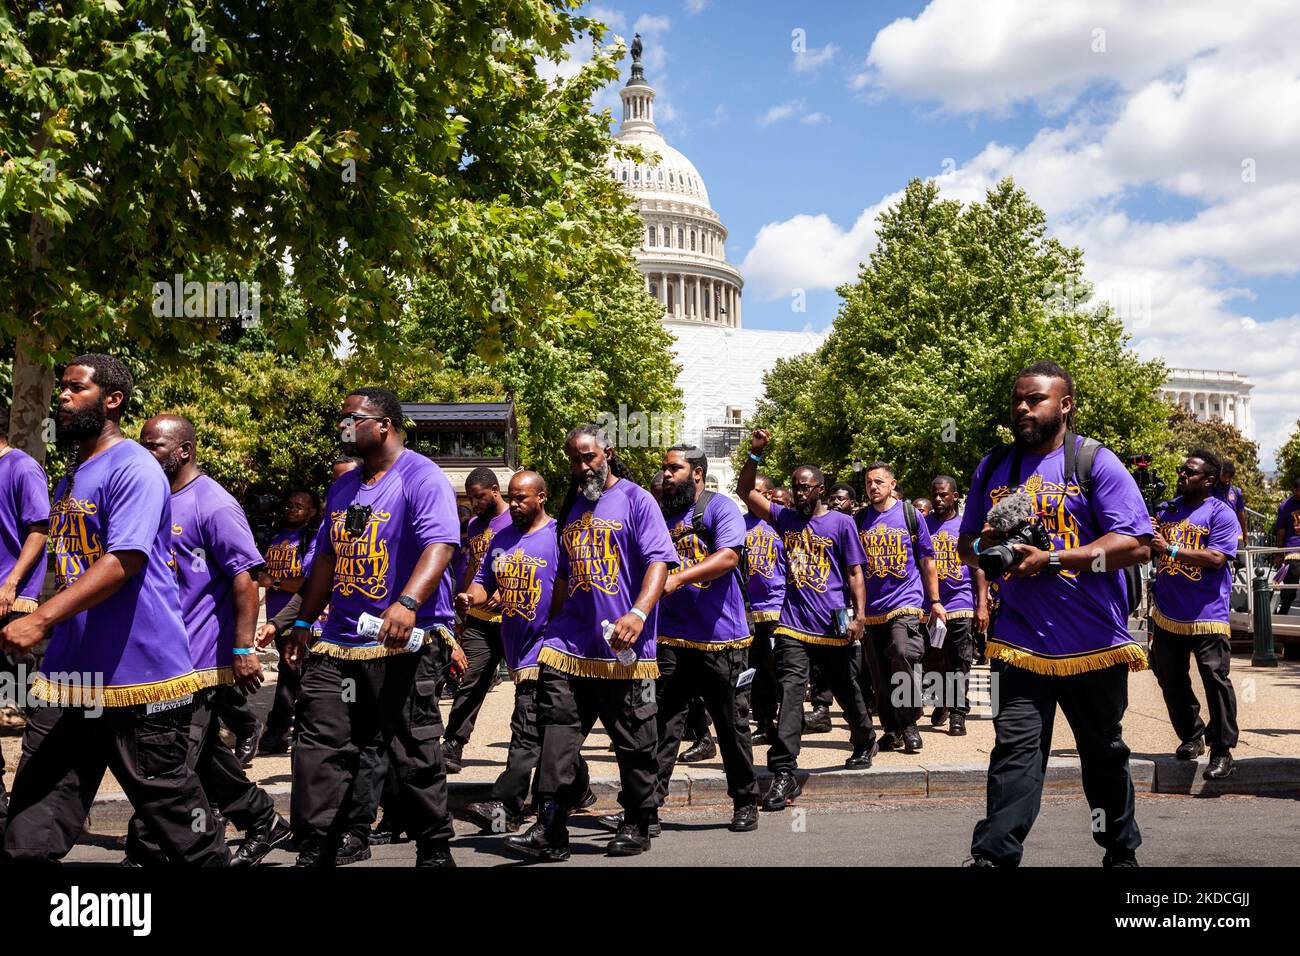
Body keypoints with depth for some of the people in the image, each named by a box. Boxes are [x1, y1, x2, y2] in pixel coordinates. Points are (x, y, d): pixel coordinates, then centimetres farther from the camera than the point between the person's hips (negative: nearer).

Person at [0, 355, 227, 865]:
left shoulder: (134, 469, -11)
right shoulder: (71, 475, 17)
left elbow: (122, 562, -22)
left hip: (139, 671, -8)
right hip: (67, 673, 8)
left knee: (169, 800, 3)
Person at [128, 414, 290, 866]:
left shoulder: (213, 505, -13)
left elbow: (245, 575, -17)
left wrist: (243, 648, -21)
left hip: (196, 659, -9)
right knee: (204, 756, 17)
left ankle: (144, 853, 1)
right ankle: (263, 823, 30)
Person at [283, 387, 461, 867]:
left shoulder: (421, 477, -8)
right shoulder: (342, 487, 17)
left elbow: (439, 545, -21)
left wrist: (408, 602, -36)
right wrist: (303, 623, 23)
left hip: (404, 644, -7)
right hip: (338, 643, 7)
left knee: (414, 754, 0)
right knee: (320, 747, 5)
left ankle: (435, 850, 16)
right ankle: (316, 850, 15)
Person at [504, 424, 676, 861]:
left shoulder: (636, 499, -2)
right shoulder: (571, 507, 19)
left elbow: (659, 561, -12)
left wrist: (639, 613, -25)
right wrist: (552, 626, 24)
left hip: (623, 648, -5)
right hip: (571, 641, 6)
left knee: (634, 742, 4)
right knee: (556, 730, -4)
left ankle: (636, 826, 18)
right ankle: (550, 829, -2)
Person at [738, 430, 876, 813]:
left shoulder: (841, 523, 0)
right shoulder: (785, 518, 10)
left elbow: (855, 572, 0)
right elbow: (745, 491, 10)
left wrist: (859, 615, -9)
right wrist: (755, 454, -3)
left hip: (833, 625, -1)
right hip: (793, 624, 1)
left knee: (847, 691, 15)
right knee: (790, 692, -12)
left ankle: (864, 743, 43)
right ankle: (784, 773, -16)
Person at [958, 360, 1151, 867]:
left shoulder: (1095, 463, -5)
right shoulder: (993, 469, 10)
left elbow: (1137, 544, -14)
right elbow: (965, 546, 19)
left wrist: (1050, 560, -19)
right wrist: (983, 546, -6)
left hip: (1093, 642, -2)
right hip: (1019, 640, 2)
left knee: (1104, 754, 14)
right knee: (1014, 749, -7)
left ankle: (1121, 851, 32)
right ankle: (993, 856, -8)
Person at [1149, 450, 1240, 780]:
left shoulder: (1221, 513, -5)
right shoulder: (1167, 509, 13)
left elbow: (1216, 558, -18)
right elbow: (1148, 551, 19)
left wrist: (1170, 548, -19)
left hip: (1207, 615, -6)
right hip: (1167, 613, 6)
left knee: (1216, 680, -6)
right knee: (1171, 680, 12)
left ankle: (1222, 750, 3)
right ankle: (1191, 737, 27)